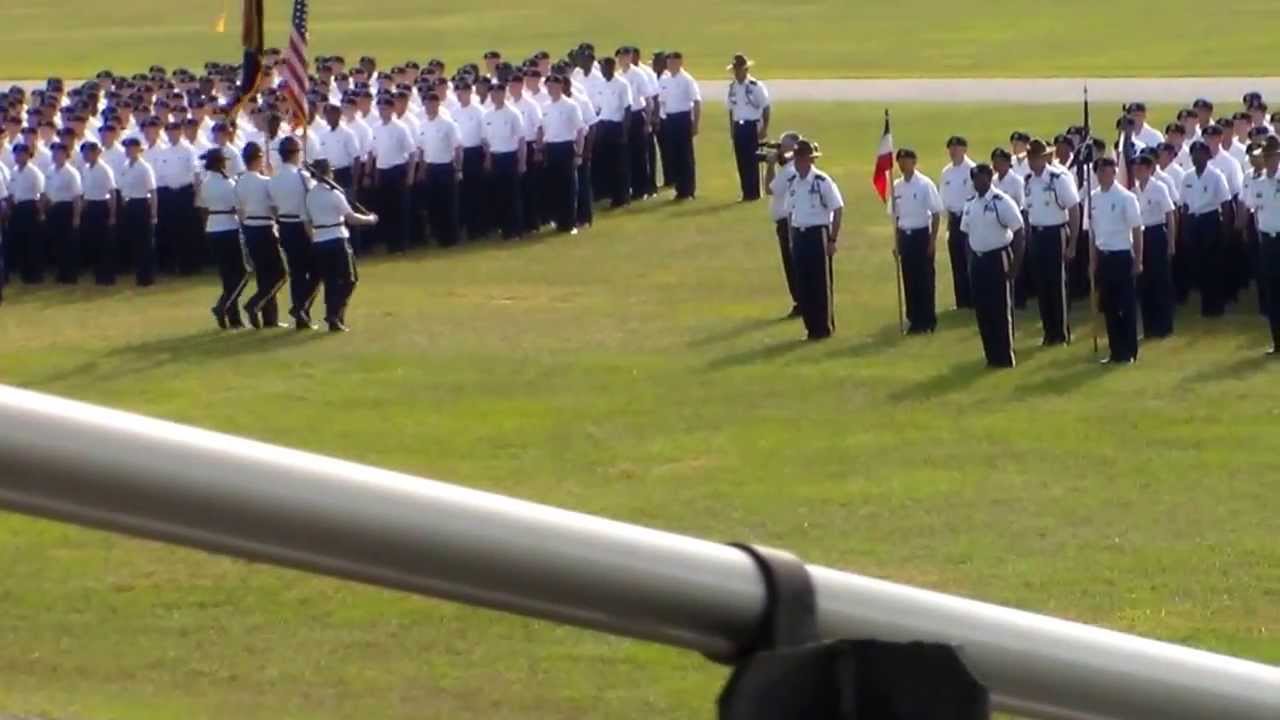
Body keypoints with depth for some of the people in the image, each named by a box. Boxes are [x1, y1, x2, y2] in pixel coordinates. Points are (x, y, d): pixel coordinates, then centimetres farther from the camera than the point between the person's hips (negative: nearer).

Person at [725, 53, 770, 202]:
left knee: (752, 161, -4)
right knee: (741, 161, 6)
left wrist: (764, 129, -10)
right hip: (738, 127, 6)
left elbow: (765, 109, -7)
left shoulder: (756, 87, -9)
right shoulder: (732, 87, 8)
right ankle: (746, 192, 13)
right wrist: (732, 129, 14)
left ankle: (754, 193, 3)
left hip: (752, 126, -6)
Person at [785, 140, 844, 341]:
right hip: (799, 235, 6)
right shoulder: (793, 182, 8)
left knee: (822, 283, 0)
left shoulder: (822, 181, -11)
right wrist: (792, 239, 11)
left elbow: (838, 210, -9)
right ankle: (811, 326, 16)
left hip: (818, 234, -6)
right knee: (802, 284, 7)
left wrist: (833, 240, -11)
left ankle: (825, 327, 9)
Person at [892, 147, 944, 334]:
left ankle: (928, 321, 7)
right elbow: (896, 216, 12)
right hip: (905, 235, 5)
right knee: (909, 280, 7)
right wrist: (896, 243, 10)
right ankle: (914, 320, 15)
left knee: (925, 279, 0)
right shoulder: (897, 186, 4)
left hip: (921, 234, -5)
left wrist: (933, 240, -11)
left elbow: (936, 213, -8)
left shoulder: (925, 184, -10)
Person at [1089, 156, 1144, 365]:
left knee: (1127, 306, 1)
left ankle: (1129, 352, 7)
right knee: (1109, 306, 9)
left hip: (1122, 256, -5)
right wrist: (1092, 261, 8)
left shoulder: (1125, 197, -11)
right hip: (1103, 257, 5)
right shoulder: (1093, 198, 3)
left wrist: (1138, 261, -9)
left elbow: (1137, 230, -8)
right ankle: (1116, 351, 17)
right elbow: (1093, 232, 9)